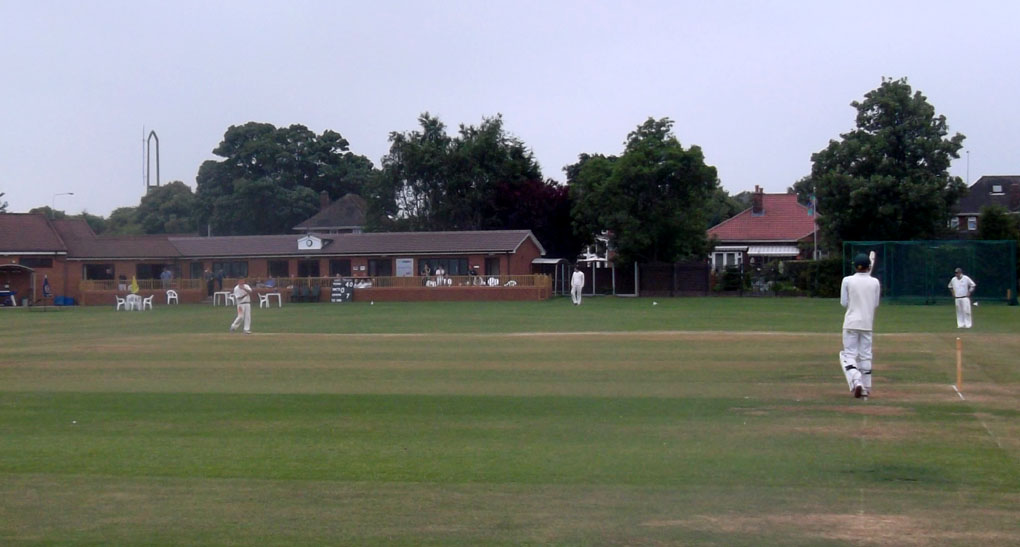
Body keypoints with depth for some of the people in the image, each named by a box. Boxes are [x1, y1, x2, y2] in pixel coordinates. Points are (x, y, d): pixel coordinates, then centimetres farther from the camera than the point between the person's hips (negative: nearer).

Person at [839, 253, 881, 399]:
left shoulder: (847, 281, -5)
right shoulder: (875, 282, 0)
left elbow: (844, 303, -1)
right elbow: (876, 304, 5)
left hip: (851, 322, -2)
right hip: (867, 322, 2)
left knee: (849, 354, 1)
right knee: (865, 355, 11)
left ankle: (856, 381, -21)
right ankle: (865, 388, 13)